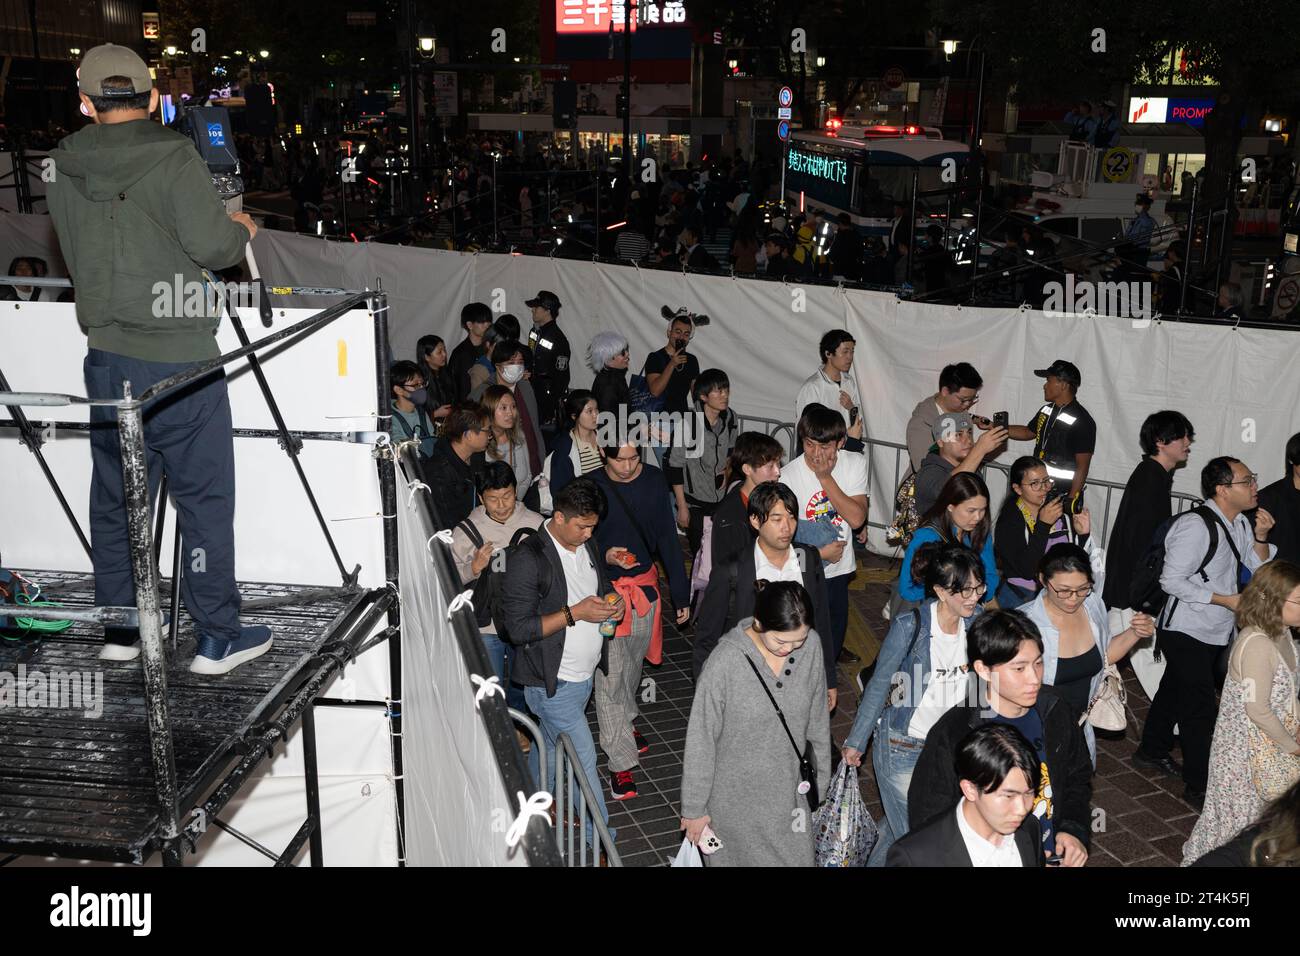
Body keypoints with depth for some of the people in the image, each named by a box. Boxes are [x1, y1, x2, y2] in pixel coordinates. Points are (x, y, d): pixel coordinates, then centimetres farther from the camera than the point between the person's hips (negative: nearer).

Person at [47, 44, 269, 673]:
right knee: (204, 497, 2)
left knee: (115, 495, 14)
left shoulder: (63, 171, 7)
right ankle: (217, 638, 8)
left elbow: (77, 255, 15)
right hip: (180, 356, -5)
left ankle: (119, 627, 24)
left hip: (107, 355, 5)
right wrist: (240, 231, 6)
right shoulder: (173, 159, -10)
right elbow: (211, 245, -15)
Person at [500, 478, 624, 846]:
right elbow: (518, 628, -24)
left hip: (584, 674, 8)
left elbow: (602, 585, 20)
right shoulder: (528, 559, -22)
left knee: (550, 744, 24)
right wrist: (575, 613, -27)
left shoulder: (587, 544, 3)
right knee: (584, 759, -1)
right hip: (551, 682, -7)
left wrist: (613, 602, -3)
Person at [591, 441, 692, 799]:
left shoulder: (654, 480, -4)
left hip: (646, 585, 4)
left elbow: (667, 538, 2)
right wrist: (604, 556, -25)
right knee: (610, 676, -5)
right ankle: (620, 762, 2)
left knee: (634, 664, 22)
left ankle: (626, 722, 47)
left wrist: (681, 594, 4)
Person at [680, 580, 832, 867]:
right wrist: (694, 808, -8)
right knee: (743, 858, 16)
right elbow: (700, 741, -16)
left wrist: (821, 777, 12)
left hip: (790, 790, 4)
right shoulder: (725, 662, -27)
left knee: (796, 858, 19)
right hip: (737, 799, -4)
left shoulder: (811, 647, -14)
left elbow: (818, 718, 2)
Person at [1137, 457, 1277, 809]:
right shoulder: (1196, 527, -24)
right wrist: (1225, 600, -20)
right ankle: (1199, 788, 7)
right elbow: (1172, 581, -24)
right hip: (1186, 632, -9)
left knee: (1175, 691, 24)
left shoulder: (1240, 524, 5)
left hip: (1214, 634, 9)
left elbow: (1260, 569, 12)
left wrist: (1260, 537, -6)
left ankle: (1153, 751, 42)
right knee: (1200, 708, -4)